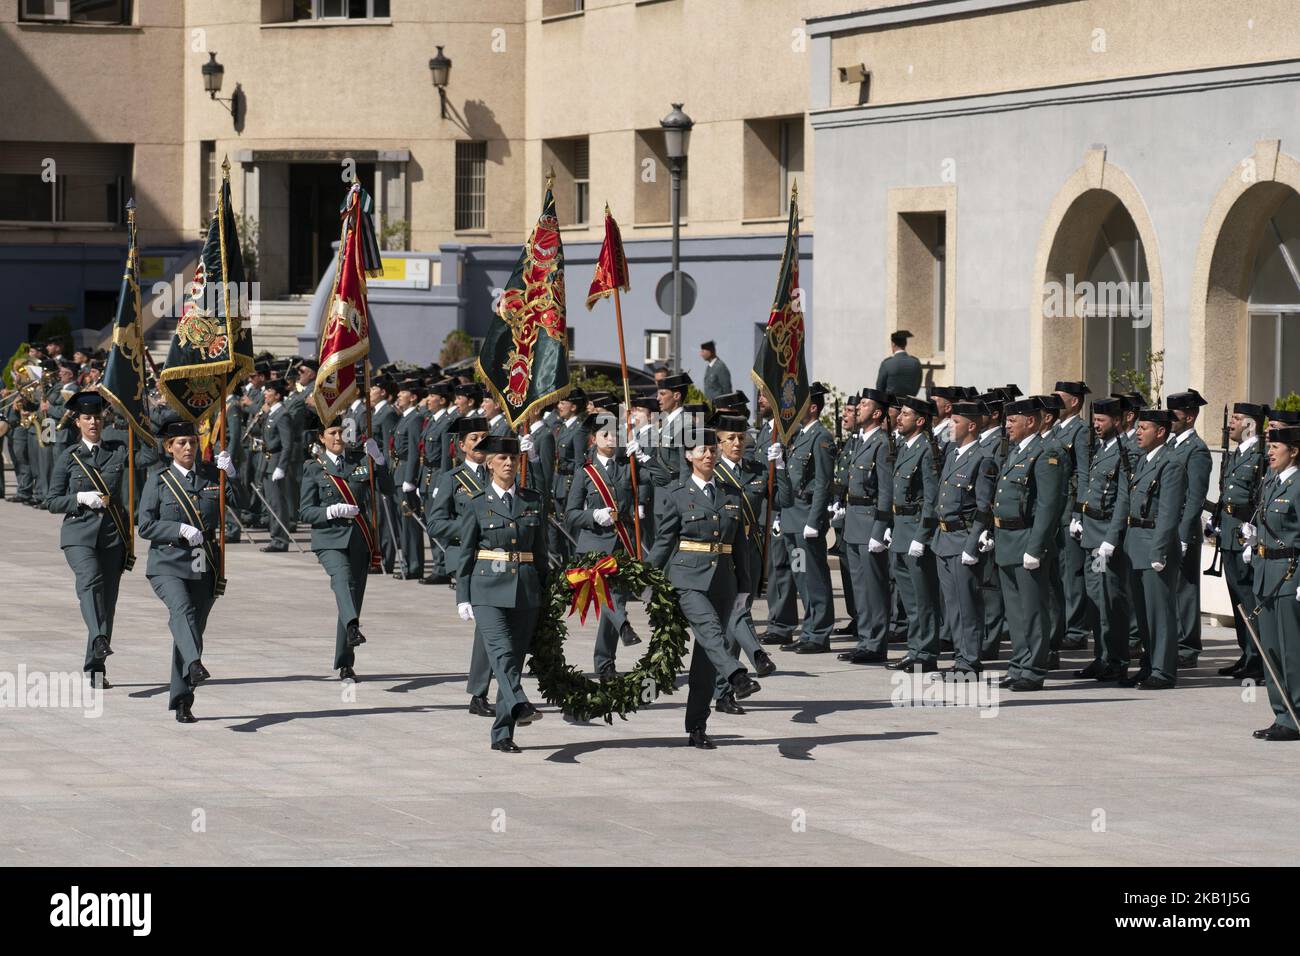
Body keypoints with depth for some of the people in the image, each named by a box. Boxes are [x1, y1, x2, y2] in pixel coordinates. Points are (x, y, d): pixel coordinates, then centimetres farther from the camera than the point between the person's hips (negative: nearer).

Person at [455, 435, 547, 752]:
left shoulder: (532, 500, 10)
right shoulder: (478, 505, 2)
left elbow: (541, 548, 15)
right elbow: (465, 553, 3)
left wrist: (545, 590, 13)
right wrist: (463, 597, -2)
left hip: (525, 589, 3)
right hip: (489, 590, -3)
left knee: (516, 656, 2)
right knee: (501, 649, -21)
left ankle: (502, 734, 6)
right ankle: (519, 706, -40)